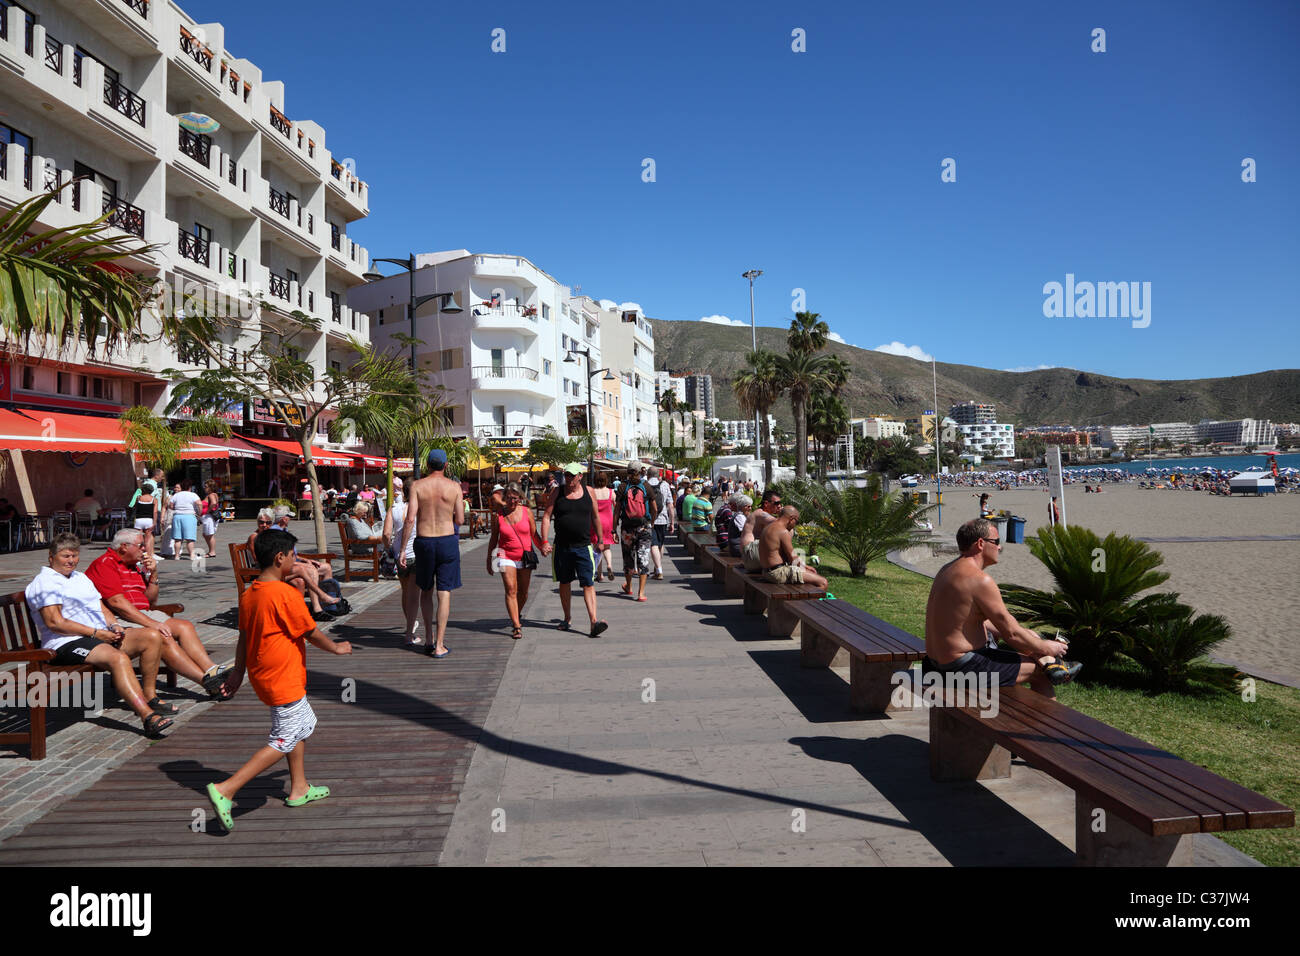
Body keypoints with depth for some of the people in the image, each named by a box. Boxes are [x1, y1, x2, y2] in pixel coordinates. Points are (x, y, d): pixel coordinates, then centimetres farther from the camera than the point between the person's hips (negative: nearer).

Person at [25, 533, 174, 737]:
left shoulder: (81, 577, 26)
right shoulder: (44, 582, -2)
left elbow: (102, 607, 24)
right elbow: (55, 623, -13)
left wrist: (114, 625, 2)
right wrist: (96, 633, -15)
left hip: (102, 634, 9)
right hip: (67, 644, -9)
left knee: (152, 636, -10)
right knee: (118, 657, -36)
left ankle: (149, 697, -4)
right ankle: (147, 716, -47)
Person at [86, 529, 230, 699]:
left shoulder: (134, 566, 22)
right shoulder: (105, 564, -5)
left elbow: (151, 601, 23)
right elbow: (116, 602, -18)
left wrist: (153, 574, 8)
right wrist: (150, 623, -23)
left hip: (142, 614, 9)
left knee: (185, 626, -13)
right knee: (163, 637, -29)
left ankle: (212, 671, -28)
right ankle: (208, 681, -35)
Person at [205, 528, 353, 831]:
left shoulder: (248, 593, 4)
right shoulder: (285, 593, -22)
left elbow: (243, 635, 12)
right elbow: (312, 633, -13)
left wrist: (238, 671, 22)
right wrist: (337, 648, 4)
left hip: (261, 675, 10)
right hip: (283, 681, -10)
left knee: (303, 724, 22)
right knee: (283, 742, -1)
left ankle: (299, 789, 32)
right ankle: (225, 790, -6)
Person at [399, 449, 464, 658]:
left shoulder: (417, 486, -4)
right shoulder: (454, 487, -2)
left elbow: (410, 519, -9)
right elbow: (460, 520, -1)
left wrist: (402, 550, -6)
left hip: (424, 541, 1)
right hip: (448, 541, -1)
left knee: (426, 591, 19)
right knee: (444, 593, 3)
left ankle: (428, 639, 22)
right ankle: (439, 646, 2)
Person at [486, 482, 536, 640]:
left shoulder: (527, 512, 0)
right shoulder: (498, 515, 0)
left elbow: (534, 535, 8)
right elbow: (494, 538, 9)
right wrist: (489, 560, 12)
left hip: (526, 556, 2)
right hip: (506, 556, -1)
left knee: (523, 591, 9)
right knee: (511, 590, -13)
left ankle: (516, 617, 35)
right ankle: (517, 626, -13)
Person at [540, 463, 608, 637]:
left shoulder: (588, 492, 3)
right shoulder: (557, 493, 1)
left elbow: (595, 517, 13)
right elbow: (546, 517, -1)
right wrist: (545, 541, -10)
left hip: (583, 546, -1)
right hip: (562, 546, 1)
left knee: (588, 584, -9)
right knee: (564, 583, 13)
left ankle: (594, 623, -16)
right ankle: (568, 619, 29)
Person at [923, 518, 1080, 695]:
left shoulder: (948, 569, 9)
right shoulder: (980, 580, -22)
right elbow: (1012, 634, -16)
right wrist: (1047, 649, 2)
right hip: (964, 667, -10)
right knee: (1040, 667, 5)